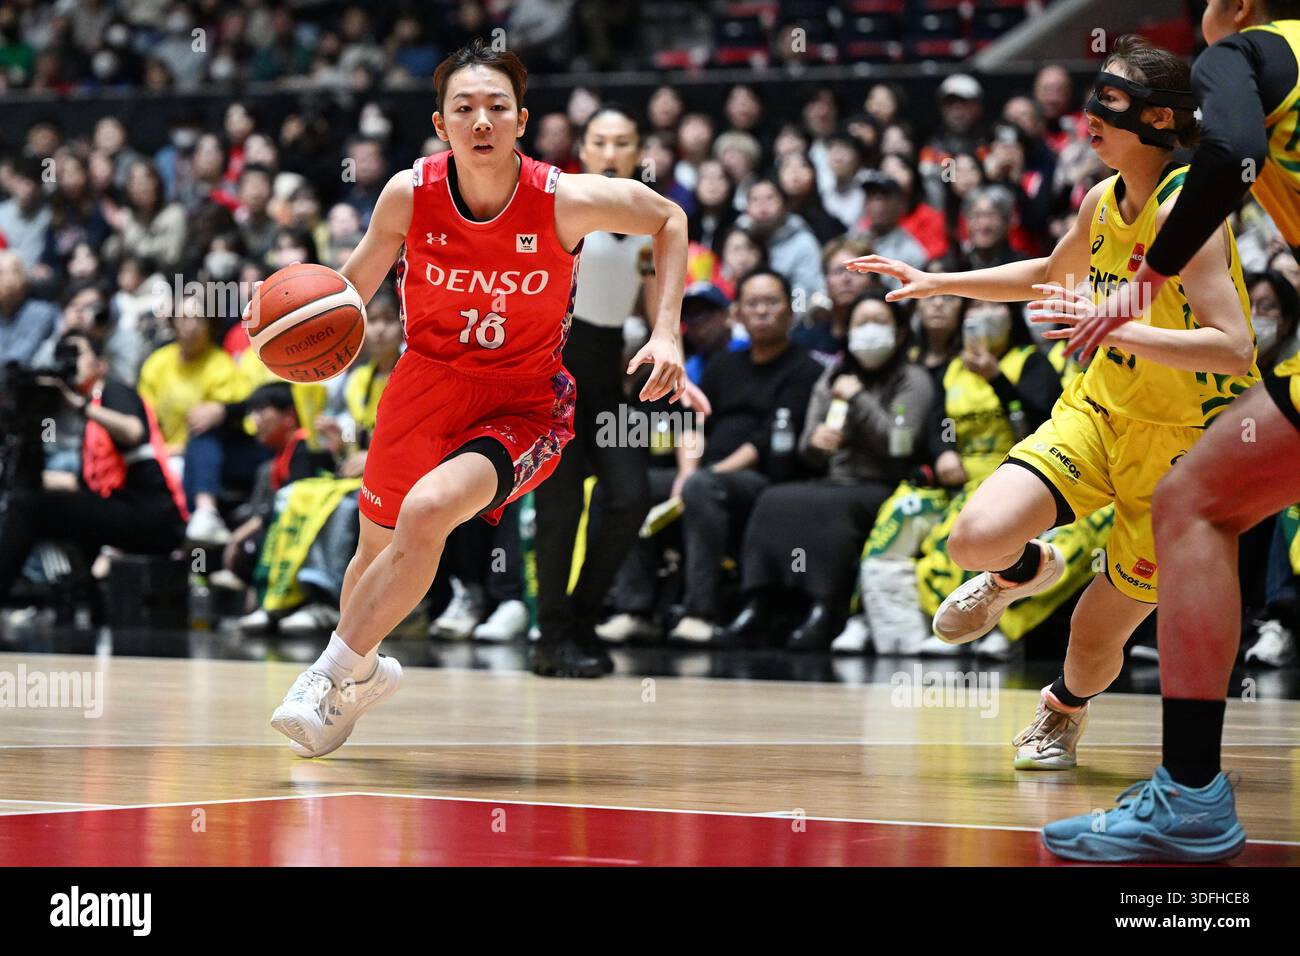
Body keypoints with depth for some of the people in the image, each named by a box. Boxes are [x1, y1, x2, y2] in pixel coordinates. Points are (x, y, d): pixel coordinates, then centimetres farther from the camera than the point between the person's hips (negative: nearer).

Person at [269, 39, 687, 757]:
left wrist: (666, 333, -9)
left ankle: (335, 674, -11)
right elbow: (360, 280, 5)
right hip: (426, 385, 4)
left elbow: (667, 218, -2)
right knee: (377, 543, 18)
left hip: (522, 407, -3)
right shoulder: (409, 194, -15)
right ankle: (364, 671, 50)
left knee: (427, 511, -29)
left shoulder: (565, 200, -21)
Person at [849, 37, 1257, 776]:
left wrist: (1115, 329, -40)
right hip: (1099, 411, 5)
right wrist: (938, 283, 20)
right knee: (978, 538, -19)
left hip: (1182, 444, -5)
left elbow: (1233, 349, -32)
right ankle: (1027, 571, 18)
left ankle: (1065, 712, 41)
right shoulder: (1103, 200, 0)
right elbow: (1050, 275, 24)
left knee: (1096, 639, 5)